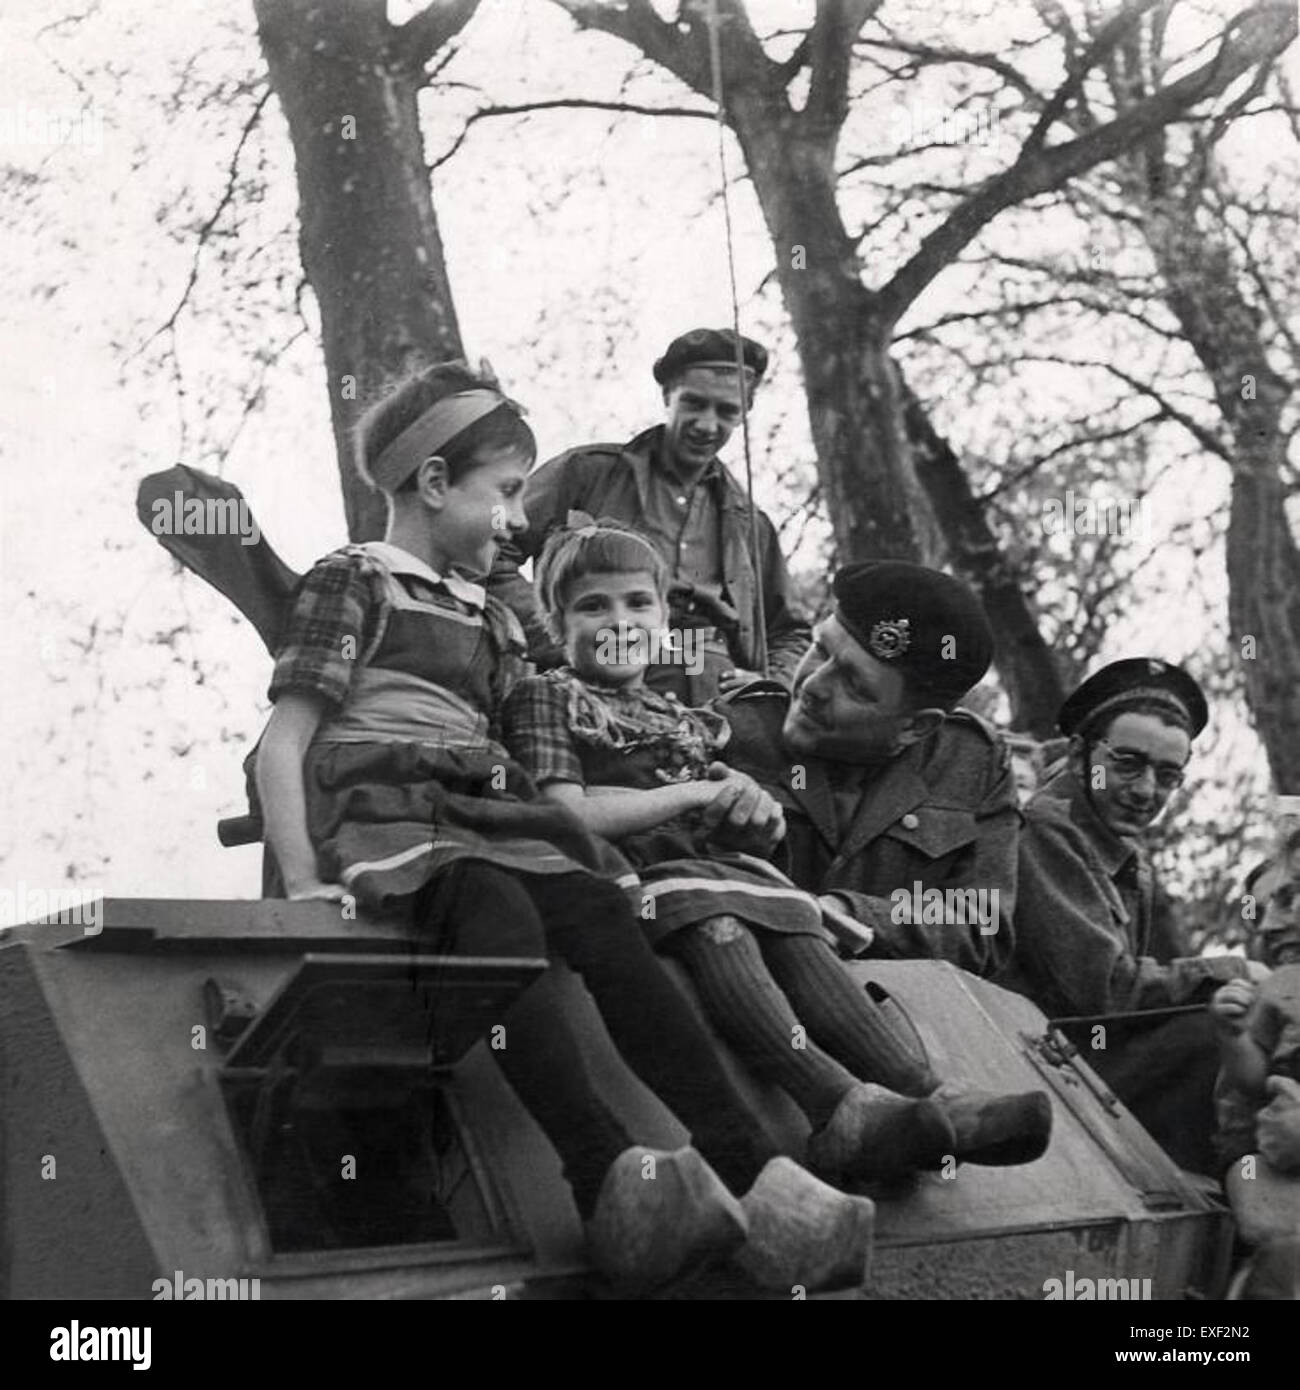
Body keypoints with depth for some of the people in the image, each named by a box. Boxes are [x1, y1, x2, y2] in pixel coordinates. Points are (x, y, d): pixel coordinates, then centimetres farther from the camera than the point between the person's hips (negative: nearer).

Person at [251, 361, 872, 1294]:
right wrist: (303, 882, -12)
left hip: (483, 816, 6)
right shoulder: (356, 582, 9)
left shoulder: (492, 620, 30)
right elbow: (285, 742, 1)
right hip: (381, 815, -6)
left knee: (602, 914, -24)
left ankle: (753, 1175, -38)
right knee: (501, 915, -37)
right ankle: (608, 1182, -54)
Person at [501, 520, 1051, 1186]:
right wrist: (693, 792, -5)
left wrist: (753, 810, -2)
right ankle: (837, 1106, -53)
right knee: (713, 922, -36)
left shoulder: (681, 719, 31)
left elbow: (759, 831, 25)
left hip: (711, 866, 6)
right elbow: (566, 817, -7)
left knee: (799, 932, -24)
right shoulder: (545, 699, 11)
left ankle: (925, 1096, -42)